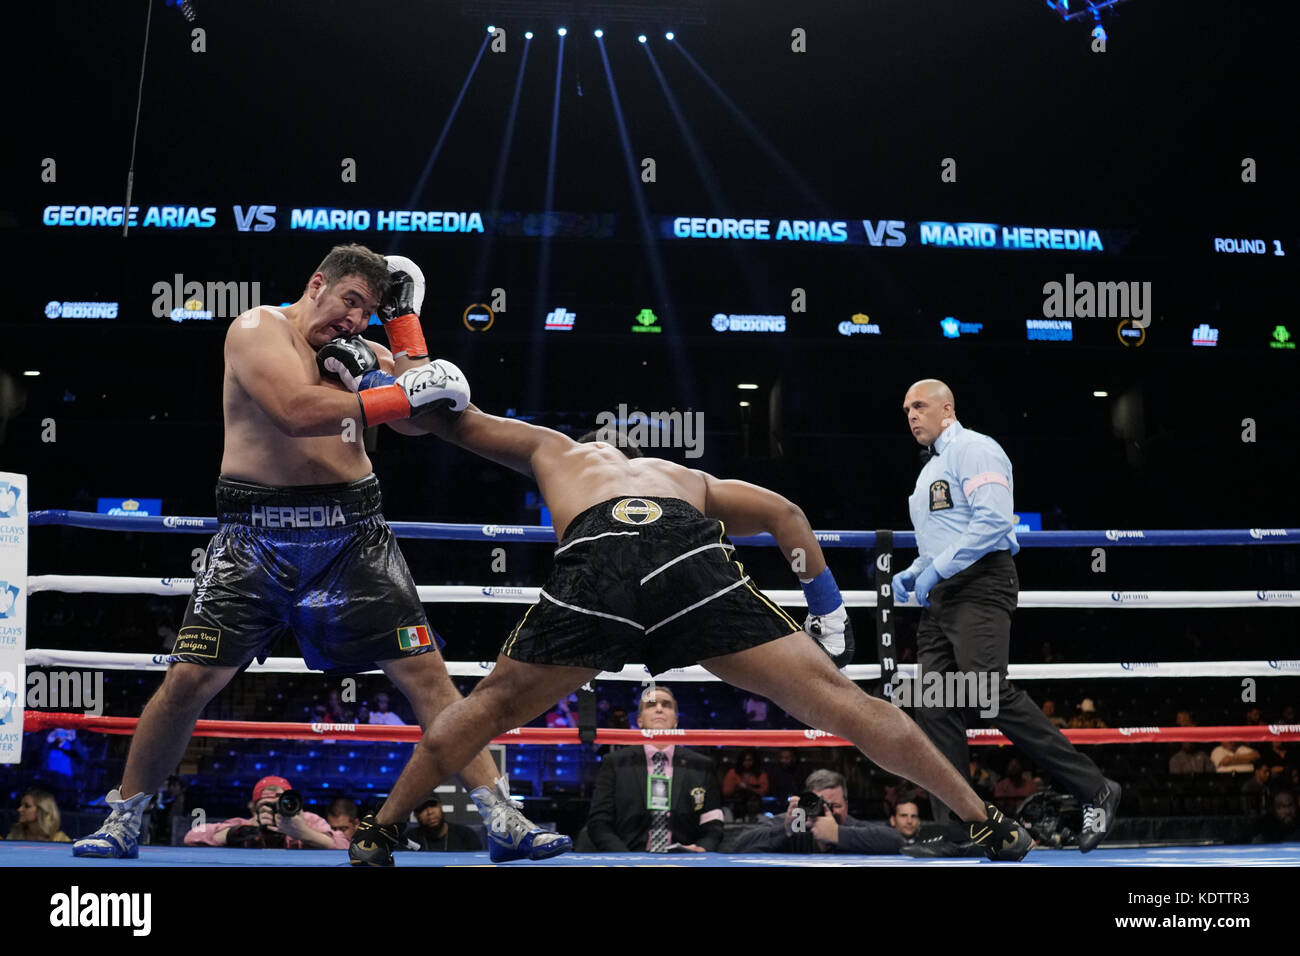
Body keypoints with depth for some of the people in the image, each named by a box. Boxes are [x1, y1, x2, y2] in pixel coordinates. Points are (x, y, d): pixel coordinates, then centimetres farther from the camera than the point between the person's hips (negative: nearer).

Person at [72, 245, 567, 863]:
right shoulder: (259, 329, -3)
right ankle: (124, 818, 13)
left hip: (352, 533, 4)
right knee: (190, 679, -7)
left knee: (425, 671, -5)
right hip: (258, 532, -4)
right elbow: (295, 411, -22)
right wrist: (403, 394, -21)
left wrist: (403, 317, 6)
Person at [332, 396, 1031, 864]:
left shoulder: (555, 450, 43)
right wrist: (828, 609, 27)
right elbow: (784, 513, 28)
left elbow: (456, 421, 42)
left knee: (491, 706, 23)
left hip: (595, 574, 0)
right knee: (838, 700, 6)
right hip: (690, 559, 1)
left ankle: (378, 831, 27)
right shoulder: (685, 478, 43)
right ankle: (987, 824, 9)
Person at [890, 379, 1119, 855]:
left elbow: (993, 520, -16)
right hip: (941, 599, 10)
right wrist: (912, 573, 16)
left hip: (979, 587, -9)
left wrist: (936, 568, -17)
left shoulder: (973, 449, -2)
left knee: (991, 692, -22)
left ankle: (1094, 789, -16)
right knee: (933, 707, -2)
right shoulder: (930, 470, 27)